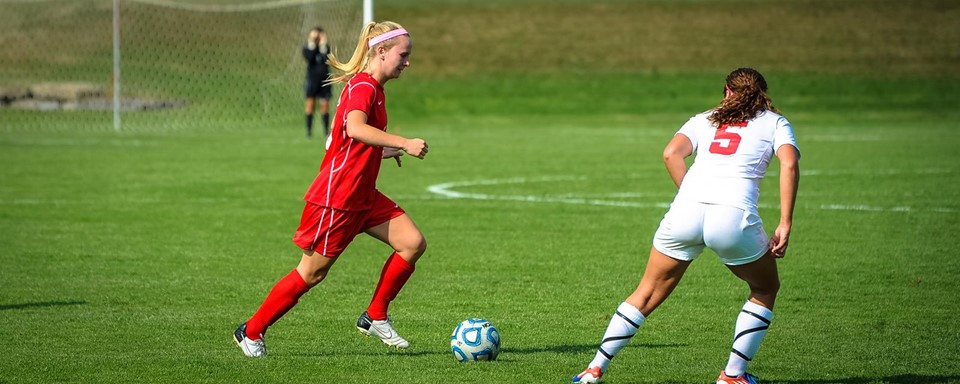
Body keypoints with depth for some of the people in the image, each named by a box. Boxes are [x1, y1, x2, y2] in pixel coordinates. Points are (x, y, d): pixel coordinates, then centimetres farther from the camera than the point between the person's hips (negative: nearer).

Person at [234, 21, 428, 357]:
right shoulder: (363, 87, -17)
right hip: (336, 198, -9)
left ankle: (375, 317, 8)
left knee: (413, 243, -2)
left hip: (363, 197, 9)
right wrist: (403, 143, -43)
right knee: (312, 272, -1)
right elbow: (355, 128, -39)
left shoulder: (373, 89, 13)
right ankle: (251, 331, 13)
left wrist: (383, 151, 16)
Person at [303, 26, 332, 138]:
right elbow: (309, 59, -16)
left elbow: (327, 60, -12)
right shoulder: (307, 48, 2)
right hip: (312, 78, -1)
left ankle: (326, 130, 8)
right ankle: (309, 130, 1)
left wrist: (323, 45, -13)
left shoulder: (326, 47, 5)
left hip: (324, 80, 1)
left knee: (325, 105, 0)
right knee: (310, 104, -4)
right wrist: (312, 44, -15)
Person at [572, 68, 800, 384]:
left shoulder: (704, 120, 26)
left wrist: (694, 198, 11)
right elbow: (789, 164, 0)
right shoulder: (775, 122, 19)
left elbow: (671, 153, 7)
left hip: (685, 210, 3)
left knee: (649, 293, 18)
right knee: (765, 291, 23)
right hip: (735, 215, -3)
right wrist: (785, 226, -1)